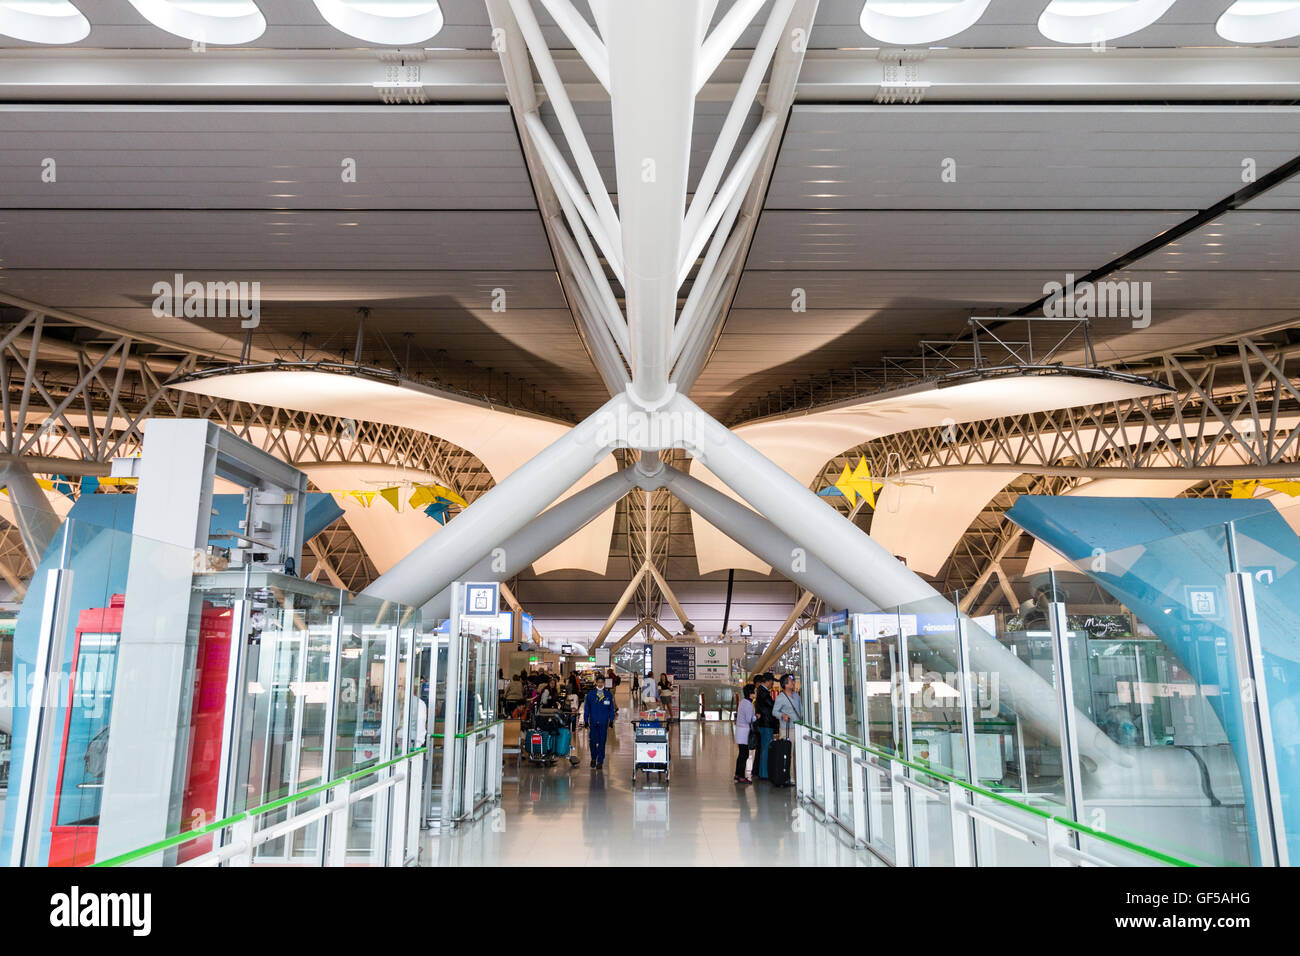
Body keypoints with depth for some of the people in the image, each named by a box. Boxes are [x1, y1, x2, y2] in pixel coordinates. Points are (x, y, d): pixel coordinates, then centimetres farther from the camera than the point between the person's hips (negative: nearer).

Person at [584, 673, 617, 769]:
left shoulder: (609, 694, 3)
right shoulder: (590, 694, 2)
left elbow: (611, 709, 7)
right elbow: (586, 708, 6)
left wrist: (611, 722, 3)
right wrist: (586, 721, 3)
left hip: (604, 722, 0)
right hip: (593, 722, 0)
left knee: (602, 742, 1)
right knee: (593, 741, 4)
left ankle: (600, 762, 9)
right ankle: (593, 758, 26)